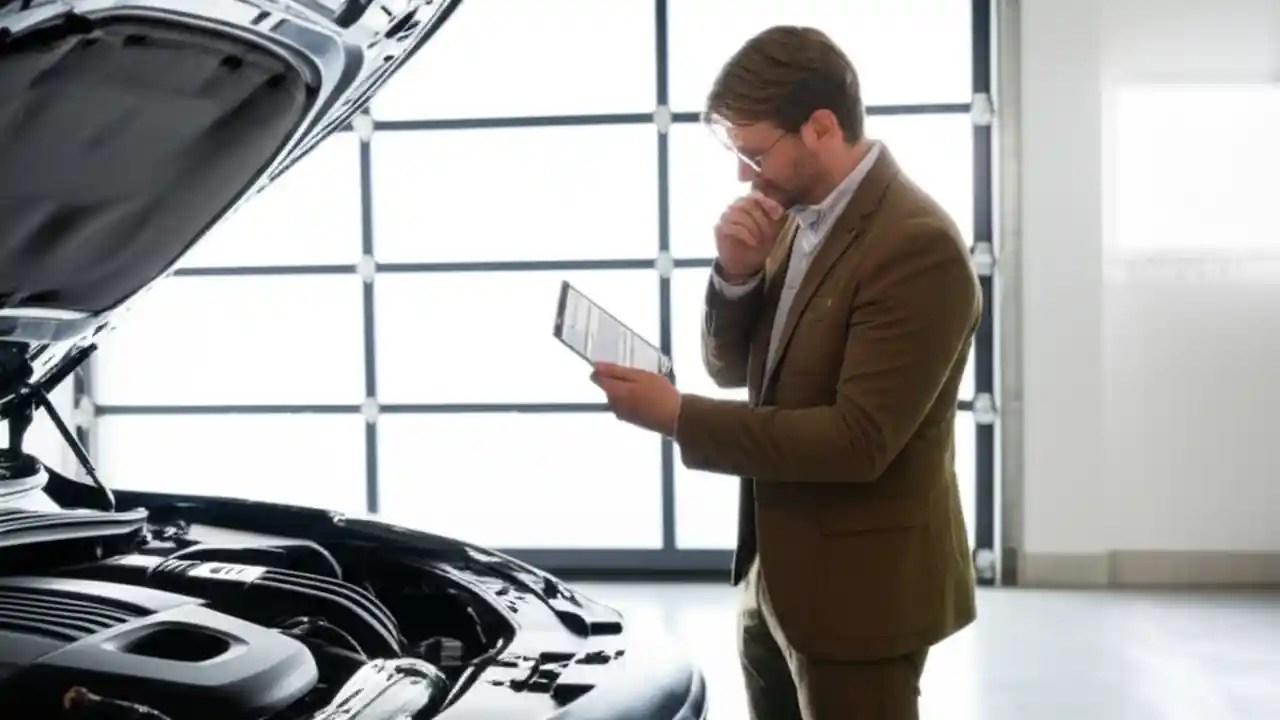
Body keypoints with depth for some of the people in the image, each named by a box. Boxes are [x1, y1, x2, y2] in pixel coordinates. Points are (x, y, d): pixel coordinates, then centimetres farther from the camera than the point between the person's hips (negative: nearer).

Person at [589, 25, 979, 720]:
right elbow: (734, 367, 11)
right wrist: (736, 275, -10)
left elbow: (857, 441, -26)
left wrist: (676, 415, -24)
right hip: (776, 573, 8)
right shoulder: (796, 218, 5)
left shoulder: (917, 247, -22)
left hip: (858, 588, -8)